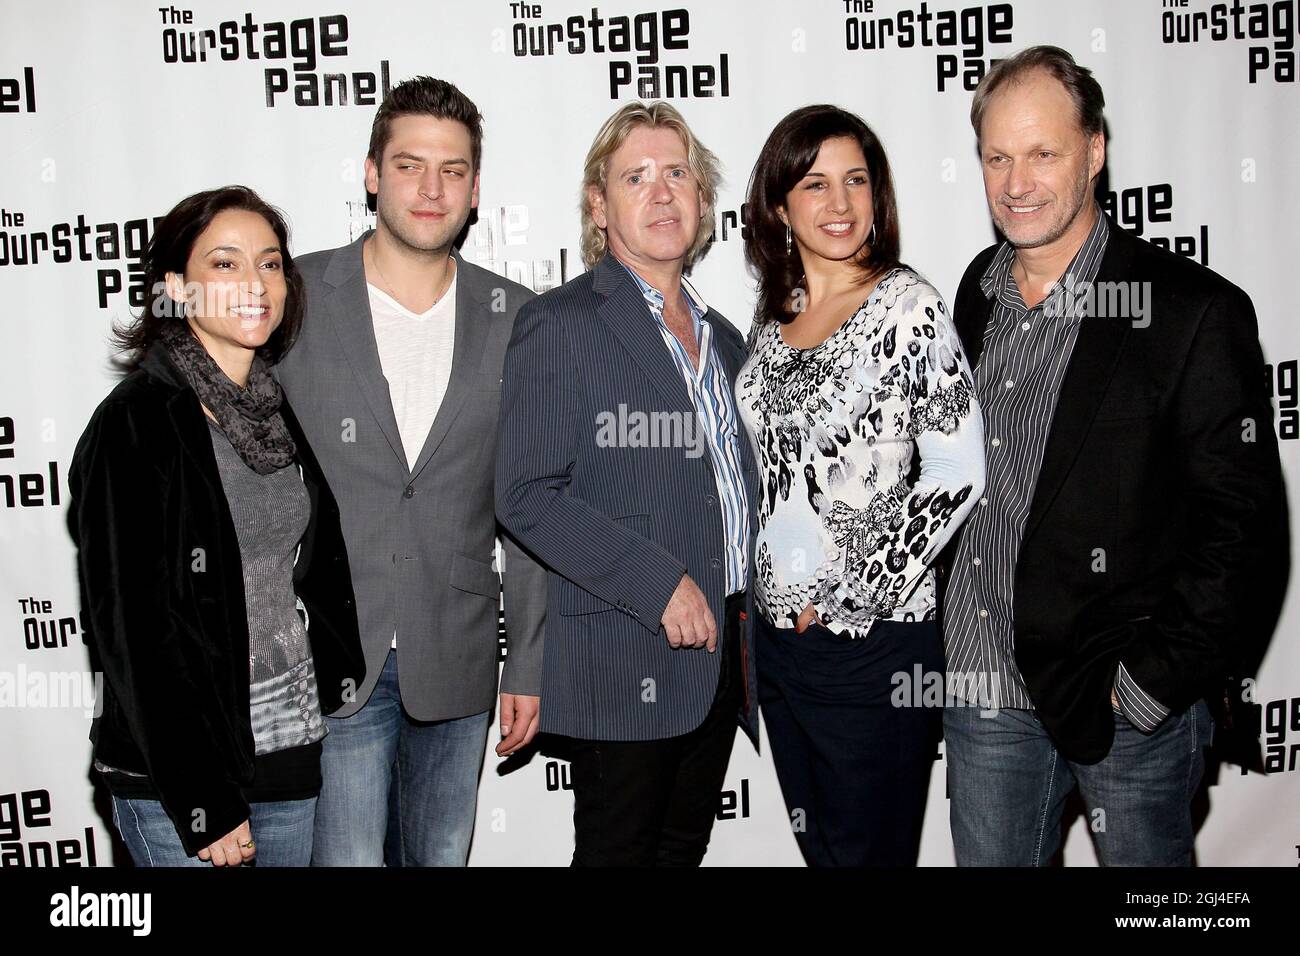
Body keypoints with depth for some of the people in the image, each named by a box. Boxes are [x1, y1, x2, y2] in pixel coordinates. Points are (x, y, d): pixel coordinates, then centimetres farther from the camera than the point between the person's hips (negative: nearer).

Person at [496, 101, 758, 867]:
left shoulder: (722, 338, 15)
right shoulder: (560, 324, -8)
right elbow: (528, 496, -15)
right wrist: (659, 586, -20)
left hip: (721, 654, 7)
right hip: (624, 665, -6)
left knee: (684, 847, 16)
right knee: (622, 853, 6)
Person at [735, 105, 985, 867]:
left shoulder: (907, 304, -10)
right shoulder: (774, 316, 8)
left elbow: (957, 471, -15)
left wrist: (850, 597, -14)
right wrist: (767, 593, 7)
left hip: (875, 640, -6)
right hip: (779, 629, 6)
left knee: (867, 853, 8)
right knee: (816, 845, 19)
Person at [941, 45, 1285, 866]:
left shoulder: (1194, 313, -13)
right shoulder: (977, 293, 4)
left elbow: (1239, 520, -13)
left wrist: (1152, 680, -15)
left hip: (1135, 707, -4)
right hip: (985, 690, 5)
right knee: (989, 857, 17)